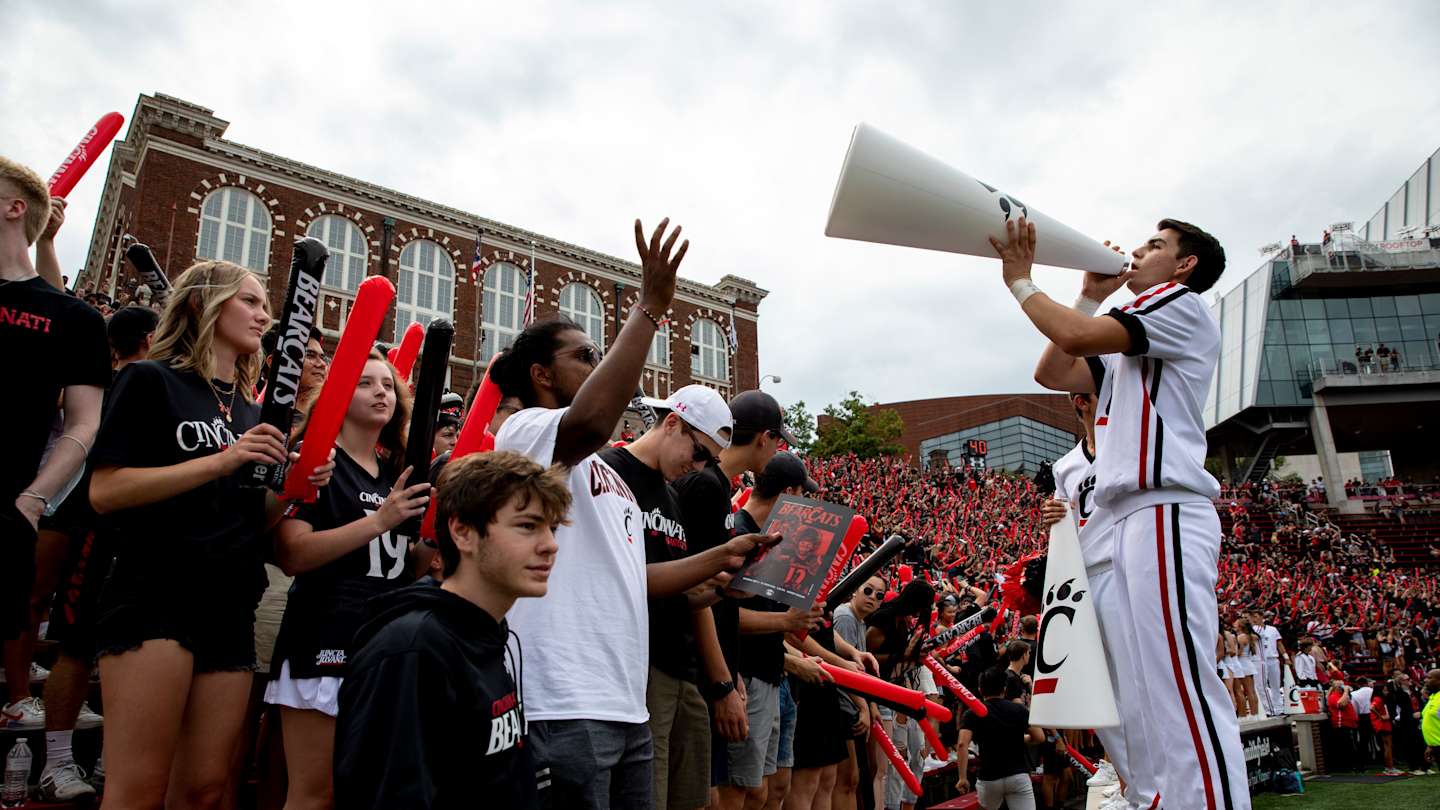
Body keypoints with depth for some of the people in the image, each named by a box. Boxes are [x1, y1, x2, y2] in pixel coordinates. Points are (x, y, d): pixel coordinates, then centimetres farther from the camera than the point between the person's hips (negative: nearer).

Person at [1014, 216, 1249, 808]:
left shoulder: (1183, 304, 3)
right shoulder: (1131, 346, 30)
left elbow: (1077, 337, -11)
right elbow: (1052, 373, 24)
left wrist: (1020, 282, 3)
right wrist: (1090, 296, 24)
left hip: (1166, 514, -10)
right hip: (1136, 519, 10)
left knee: (1185, 693, -15)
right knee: (1156, 696, 7)